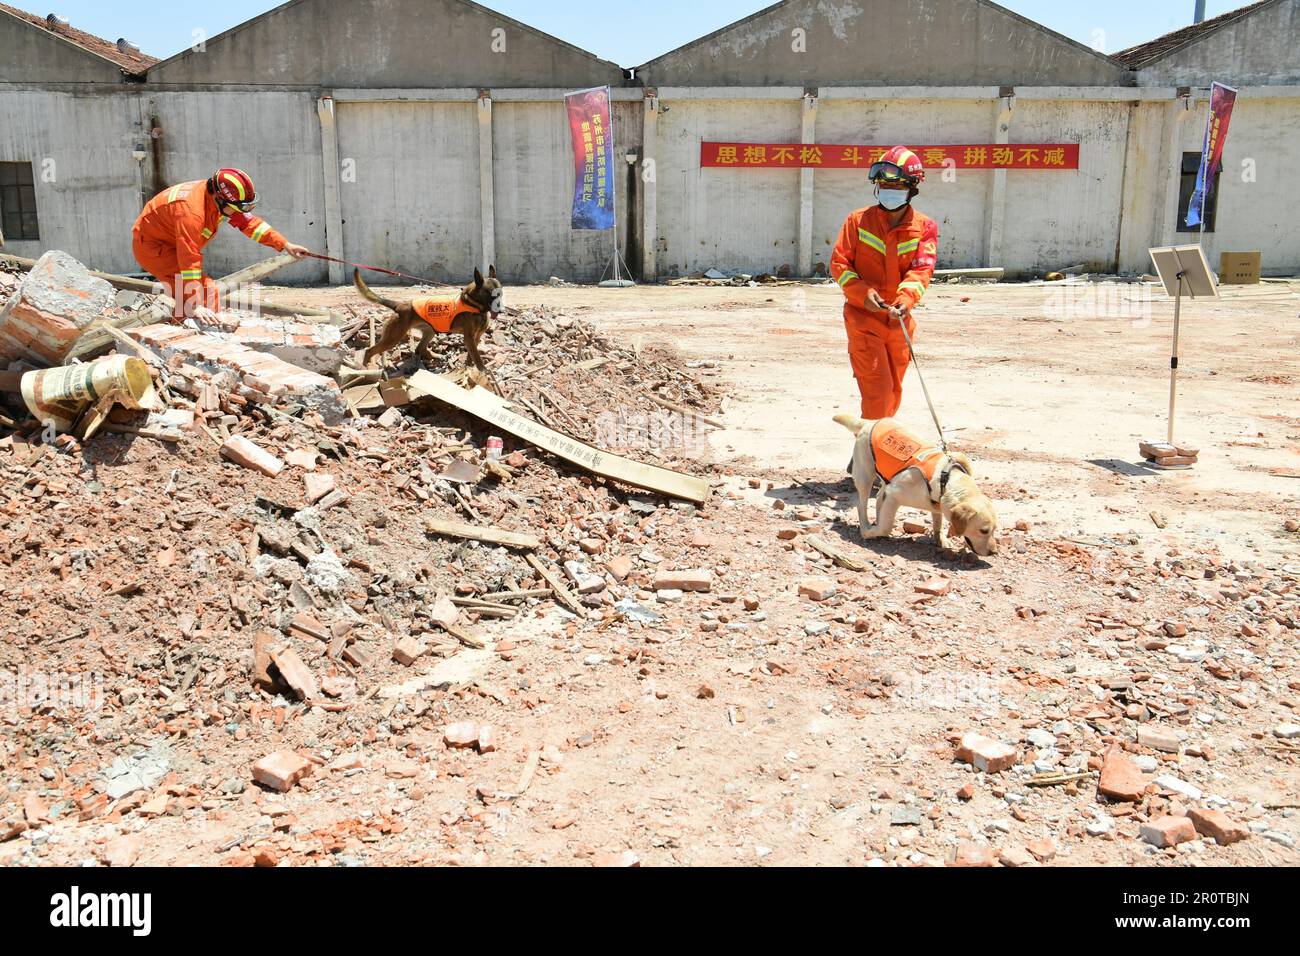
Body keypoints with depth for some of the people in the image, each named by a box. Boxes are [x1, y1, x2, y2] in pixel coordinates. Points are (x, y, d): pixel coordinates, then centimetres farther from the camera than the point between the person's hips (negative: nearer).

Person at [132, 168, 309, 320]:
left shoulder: (218, 199, -9)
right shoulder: (191, 211, -36)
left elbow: (248, 222, 3)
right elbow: (189, 258, -40)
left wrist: (285, 245, -2)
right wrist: (196, 306, -44)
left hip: (170, 244, 10)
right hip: (151, 245, -10)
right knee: (206, 292, -21)